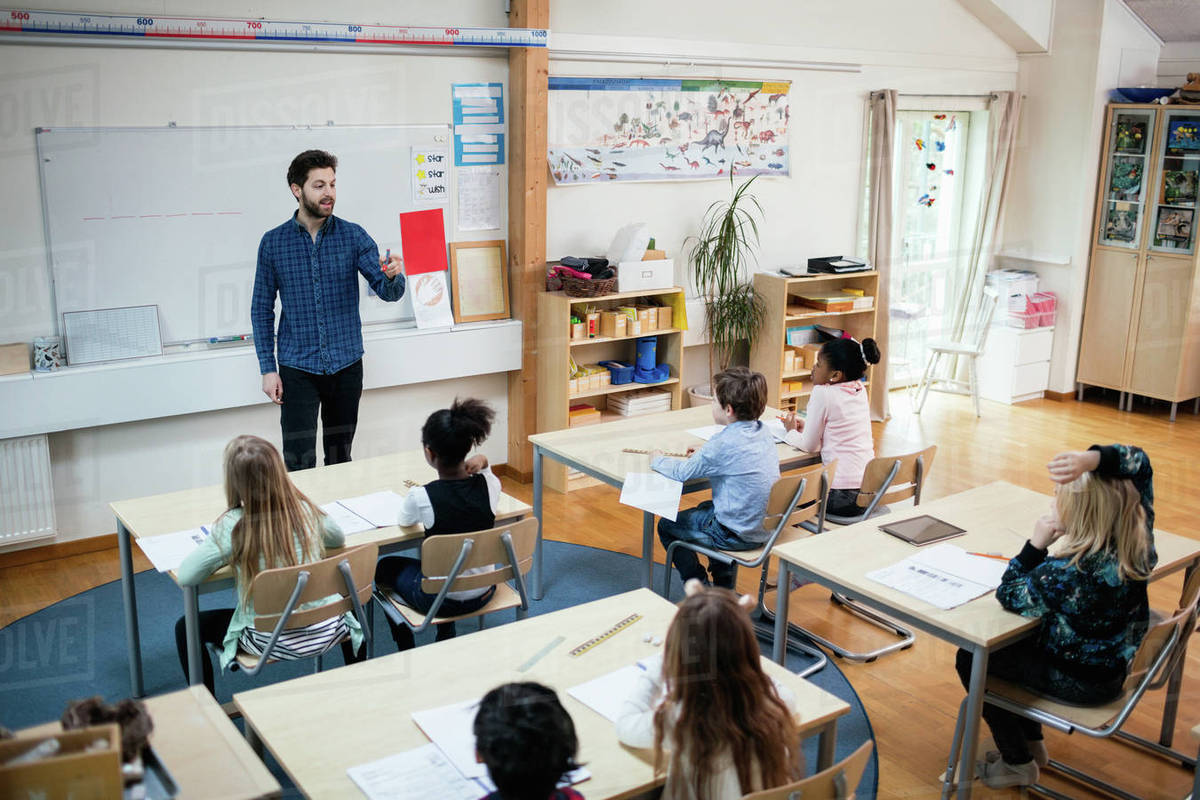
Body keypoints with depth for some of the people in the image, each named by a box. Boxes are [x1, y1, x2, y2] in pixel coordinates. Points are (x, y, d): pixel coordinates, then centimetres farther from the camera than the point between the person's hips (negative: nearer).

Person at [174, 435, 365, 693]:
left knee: (186, 628, 17)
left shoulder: (232, 526, -18)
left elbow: (185, 576, -16)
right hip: (324, 631, 3)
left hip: (270, 641, -3)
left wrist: (228, 556, 0)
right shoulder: (306, 510, -7)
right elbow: (338, 539, 11)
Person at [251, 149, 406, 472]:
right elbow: (262, 309, 4)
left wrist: (392, 275, -30)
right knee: (299, 465, -6)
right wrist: (268, 369, -3)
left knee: (340, 460, 12)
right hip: (297, 369, -1)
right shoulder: (273, 242, -1)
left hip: (346, 366, 1)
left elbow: (389, 293, -6)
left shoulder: (353, 236, 0)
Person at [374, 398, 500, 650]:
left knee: (385, 567, 25)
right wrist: (483, 464, -5)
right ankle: (446, 639, 42)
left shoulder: (421, 497, -25)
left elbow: (404, 522, -1)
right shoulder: (490, 485, -16)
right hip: (483, 594, 4)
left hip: (441, 601, -4)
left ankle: (407, 653, 30)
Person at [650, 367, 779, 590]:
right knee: (705, 507, 36)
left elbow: (682, 472, -13)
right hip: (766, 527, 9)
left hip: (738, 535, -9)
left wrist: (657, 460, 5)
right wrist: (704, 455, 12)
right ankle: (724, 583, 39)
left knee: (667, 525, 10)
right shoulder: (762, 432, 0)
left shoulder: (724, 444, -25)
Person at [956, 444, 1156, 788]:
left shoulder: (1067, 572, -37)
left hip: (1078, 681, -8)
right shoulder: (1138, 542, -18)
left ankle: (1018, 764, 23)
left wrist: (1035, 544, -22)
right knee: (1013, 642, 25)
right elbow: (1137, 461, -10)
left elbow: (1010, 597, -18)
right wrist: (1093, 458, -30)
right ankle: (1032, 745, 37)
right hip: (1115, 666, 8)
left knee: (970, 660, 7)